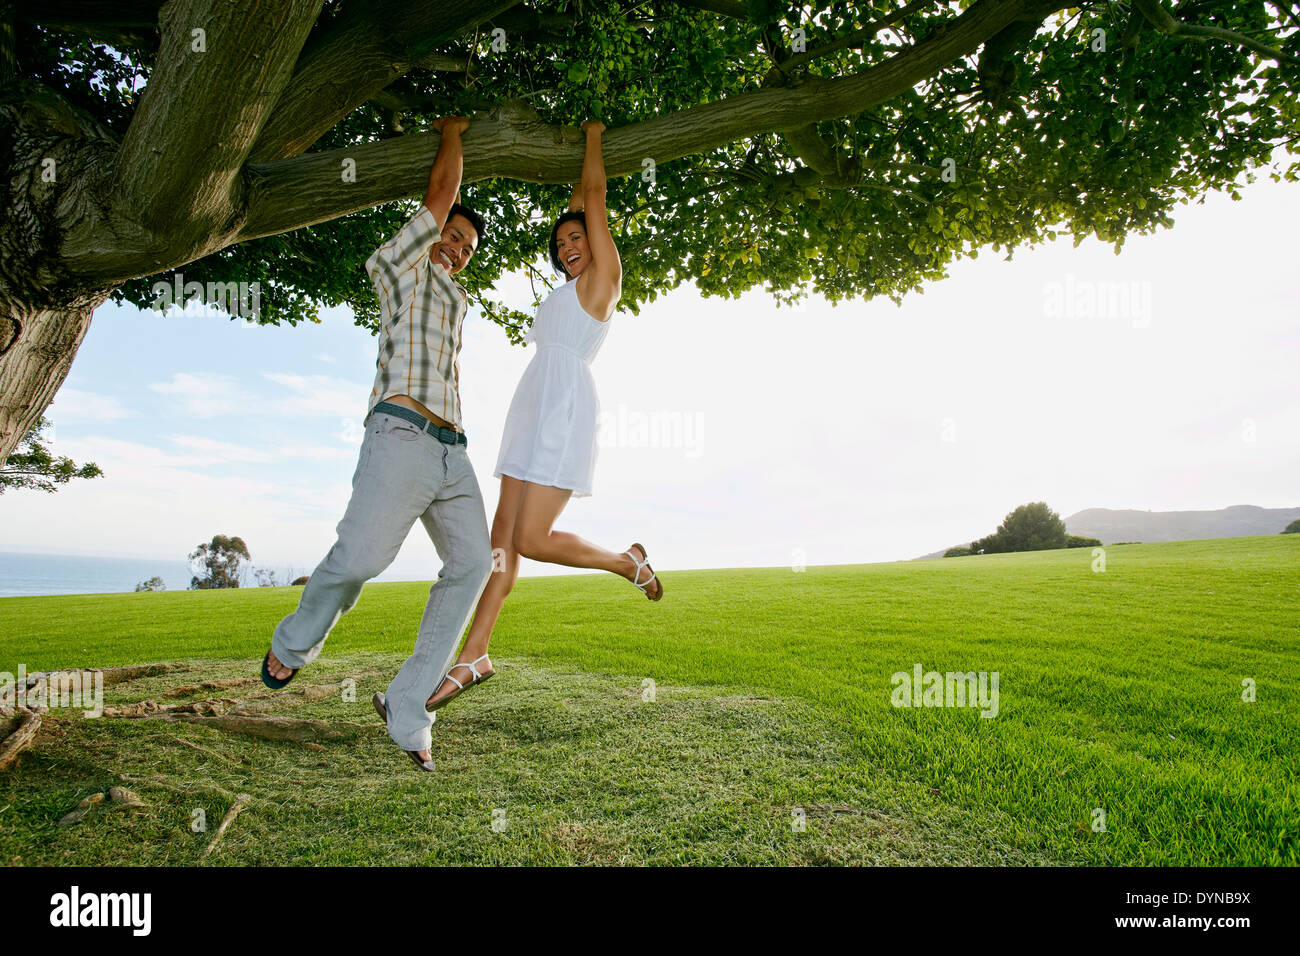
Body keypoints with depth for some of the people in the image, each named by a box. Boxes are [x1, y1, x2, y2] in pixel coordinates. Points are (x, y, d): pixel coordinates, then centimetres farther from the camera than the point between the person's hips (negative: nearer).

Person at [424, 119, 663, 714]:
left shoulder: (604, 275, 6)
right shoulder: (569, 288, 27)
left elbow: (595, 201, 12)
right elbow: (575, 210, 37)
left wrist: (593, 140, 25)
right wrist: (582, 159, 43)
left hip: (566, 410, -8)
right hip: (533, 412, 9)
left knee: (531, 540, -14)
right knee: (503, 535, 1)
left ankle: (628, 561, 8)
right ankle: (472, 657, 3)